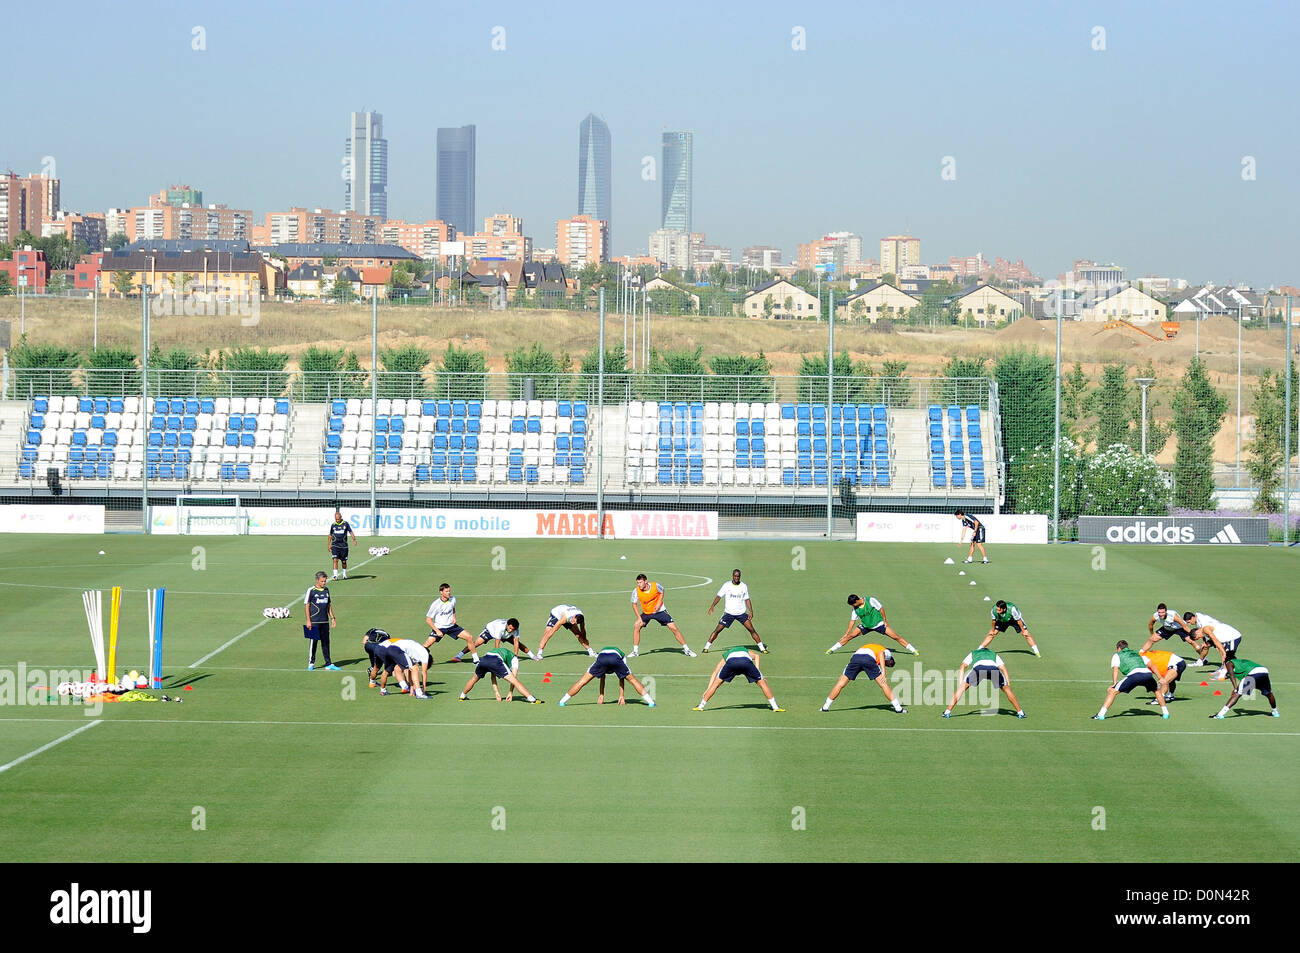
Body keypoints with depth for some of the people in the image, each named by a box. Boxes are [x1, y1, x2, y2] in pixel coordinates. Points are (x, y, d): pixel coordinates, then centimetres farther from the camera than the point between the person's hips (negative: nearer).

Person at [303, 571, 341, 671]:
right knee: (313, 642, -1)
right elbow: (306, 606, -5)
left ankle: (328, 664, 9)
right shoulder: (311, 591, -4)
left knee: (326, 642, 7)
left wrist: (332, 618, 15)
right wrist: (308, 621, -10)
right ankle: (311, 663, 10)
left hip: (325, 621, 5)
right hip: (314, 622, -5)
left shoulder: (326, 590, 12)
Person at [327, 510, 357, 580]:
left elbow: (351, 532, -2)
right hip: (335, 545, 0)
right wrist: (329, 544, 20)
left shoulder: (346, 524, 0)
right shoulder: (333, 525, 7)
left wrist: (354, 539, -19)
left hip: (344, 546, 0)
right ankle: (335, 575, -17)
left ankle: (344, 574, 30)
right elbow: (330, 535, 19)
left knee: (344, 561, 8)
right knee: (335, 560, -15)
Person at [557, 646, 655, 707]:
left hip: (601, 656, 1)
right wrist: (621, 696, 41)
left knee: (582, 681, 12)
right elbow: (621, 678, 39)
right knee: (632, 679, 17)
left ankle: (563, 701, 13)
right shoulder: (621, 653, 41)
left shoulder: (602, 650, 44)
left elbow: (602, 678, 44)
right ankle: (650, 702, 15)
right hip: (616, 658, -1)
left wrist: (601, 695, 45)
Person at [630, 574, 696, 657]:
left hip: (659, 611, -1)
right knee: (636, 627, -18)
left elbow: (662, 591, 1)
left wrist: (659, 603, -13)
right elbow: (634, 604, -7)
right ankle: (635, 651, -4)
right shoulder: (636, 591, -20)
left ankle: (686, 649, 5)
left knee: (674, 628, -8)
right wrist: (639, 618, -15)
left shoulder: (655, 586, -22)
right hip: (646, 612, 1)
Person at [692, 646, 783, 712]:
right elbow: (756, 655, 20)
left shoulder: (725, 655, 41)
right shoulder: (747, 651, 44)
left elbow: (714, 673, 34)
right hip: (746, 661, 0)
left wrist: (708, 689, 32)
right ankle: (775, 707, 17)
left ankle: (700, 706, 23)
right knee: (762, 682, 17)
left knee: (716, 683, 19)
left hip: (731, 662, 0)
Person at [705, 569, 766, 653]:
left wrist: (751, 611, -3)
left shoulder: (744, 586, 2)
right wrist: (712, 606, -20)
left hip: (741, 613, 1)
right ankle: (706, 647, 7)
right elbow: (719, 596, -5)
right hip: (729, 613, -1)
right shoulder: (726, 585, -4)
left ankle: (762, 648, -2)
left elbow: (747, 599, 9)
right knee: (718, 630, -5)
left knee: (751, 629, -10)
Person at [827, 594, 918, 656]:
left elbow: (881, 608, -11)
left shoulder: (871, 600, -20)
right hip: (865, 626, 3)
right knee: (849, 636, -10)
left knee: (896, 637, -9)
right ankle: (832, 649, 1)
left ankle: (913, 650, 0)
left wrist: (885, 620, -9)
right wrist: (847, 632, -3)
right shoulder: (854, 608, -7)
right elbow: (852, 621, 1)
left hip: (878, 624, -3)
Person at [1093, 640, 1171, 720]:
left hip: (1134, 674, -4)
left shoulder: (1117, 655, 26)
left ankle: (1101, 714, -8)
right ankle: (1165, 713, 32)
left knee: (1112, 692, 4)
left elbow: (1115, 669, 8)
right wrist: (1160, 678, 35)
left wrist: (1114, 684, 1)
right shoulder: (1137, 653, 39)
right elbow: (1151, 665, 34)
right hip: (1147, 673, 4)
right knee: (1157, 690, 35)